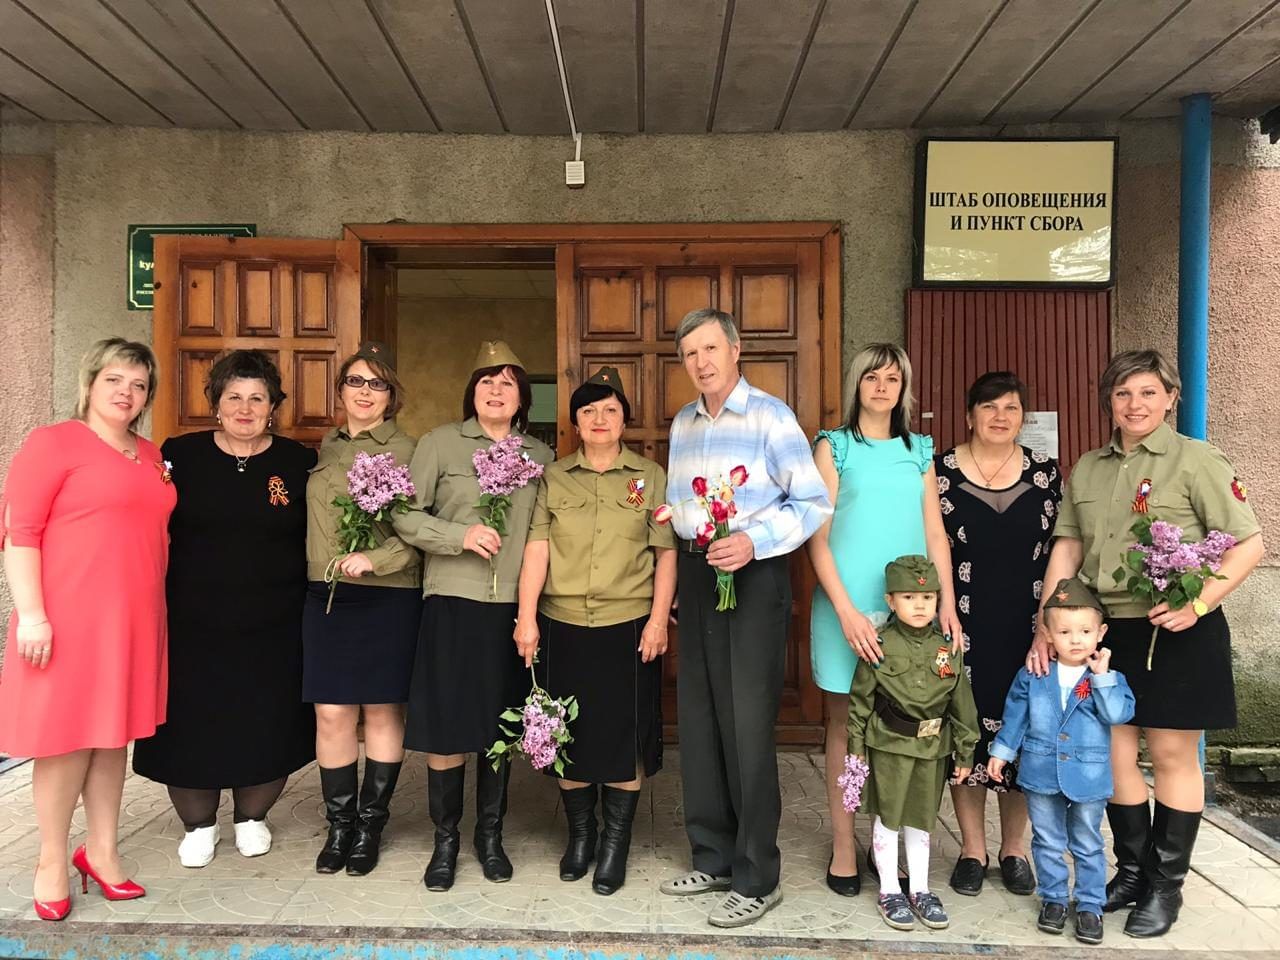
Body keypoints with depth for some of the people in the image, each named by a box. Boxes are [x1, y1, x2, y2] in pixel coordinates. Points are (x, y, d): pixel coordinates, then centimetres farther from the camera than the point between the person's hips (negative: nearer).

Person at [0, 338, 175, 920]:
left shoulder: (150, 456, 13)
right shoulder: (53, 442, -6)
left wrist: (155, 609, 16)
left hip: (133, 619, 6)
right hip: (69, 617, -6)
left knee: (113, 734, 14)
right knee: (68, 738, 4)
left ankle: (102, 851, 28)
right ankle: (52, 861, 22)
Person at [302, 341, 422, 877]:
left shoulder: (407, 451, -3)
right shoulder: (324, 449, 12)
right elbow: (311, 521, 20)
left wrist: (376, 558, -19)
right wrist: (325, 567, 9)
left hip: (388, 597, -4)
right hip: (326, 595, 4)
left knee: (381, 712, 6)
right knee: (331, 713, 4)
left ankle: (370, 824, 21)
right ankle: (339, 823, 20)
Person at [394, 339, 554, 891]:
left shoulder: (541, 457, 10)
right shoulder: (440, 443, 2)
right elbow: (404, 516, -2)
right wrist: (460, 535, -15)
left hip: (514, 607, 3)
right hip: (453, 602, -2)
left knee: (500, 727, 11)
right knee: (446, 728, 1)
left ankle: (490, 835, 27)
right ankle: (445, 840, 21)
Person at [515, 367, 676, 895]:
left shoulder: (650, 476, 3)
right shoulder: (554, 477, 6)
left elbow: (667, 553, 1)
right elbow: (537, 549, -1)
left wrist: (658, 619, -7)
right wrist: (526, 617, -8)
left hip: (628, 626, -1)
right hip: (563, 625, 1)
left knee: (624, 734, 5)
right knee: (569, 732, 10)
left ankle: (616, 843, 21)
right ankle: (580, 833, 29)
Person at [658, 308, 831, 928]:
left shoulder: (771, 417, -9)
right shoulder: (683, 423, 12)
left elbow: (814, 503, -12)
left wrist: (755, 542, -23)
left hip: (754, 576, -7)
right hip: (696, 573, 7)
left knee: (747, 726, -2)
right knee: (697, 720, 12)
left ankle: (757, 879, 11)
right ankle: (714, 858, 27)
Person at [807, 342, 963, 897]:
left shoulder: (918, 450, 13)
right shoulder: (834, 447, 3)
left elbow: (935, 532, 11)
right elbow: (818, 537, -3)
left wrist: (947, 603, -1)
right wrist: (847, 610, -13)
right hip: (846, 603, -3)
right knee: (845, 722, 3)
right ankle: (844, 849, 13)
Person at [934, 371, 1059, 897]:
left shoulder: (1044, 472, 5)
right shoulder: (940, 472, -2)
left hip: (1027, 627, 2)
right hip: (963, 627, -2)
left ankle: (1014, 849, 23)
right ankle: (972, 849, 19)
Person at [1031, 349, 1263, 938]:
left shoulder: (1195, 460, -5)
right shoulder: (1087, 470, 10)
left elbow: (1249, 544, -7)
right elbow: (1066, 549, 8)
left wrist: (1198, 603, -19)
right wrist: (1046, 626, 0)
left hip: (1175, 632, -4)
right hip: (1105, 630, 4)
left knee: (1171, 756, 5)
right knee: (1113, 755, 9)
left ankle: (1165, 886, 21)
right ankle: (1131, 871, 28)